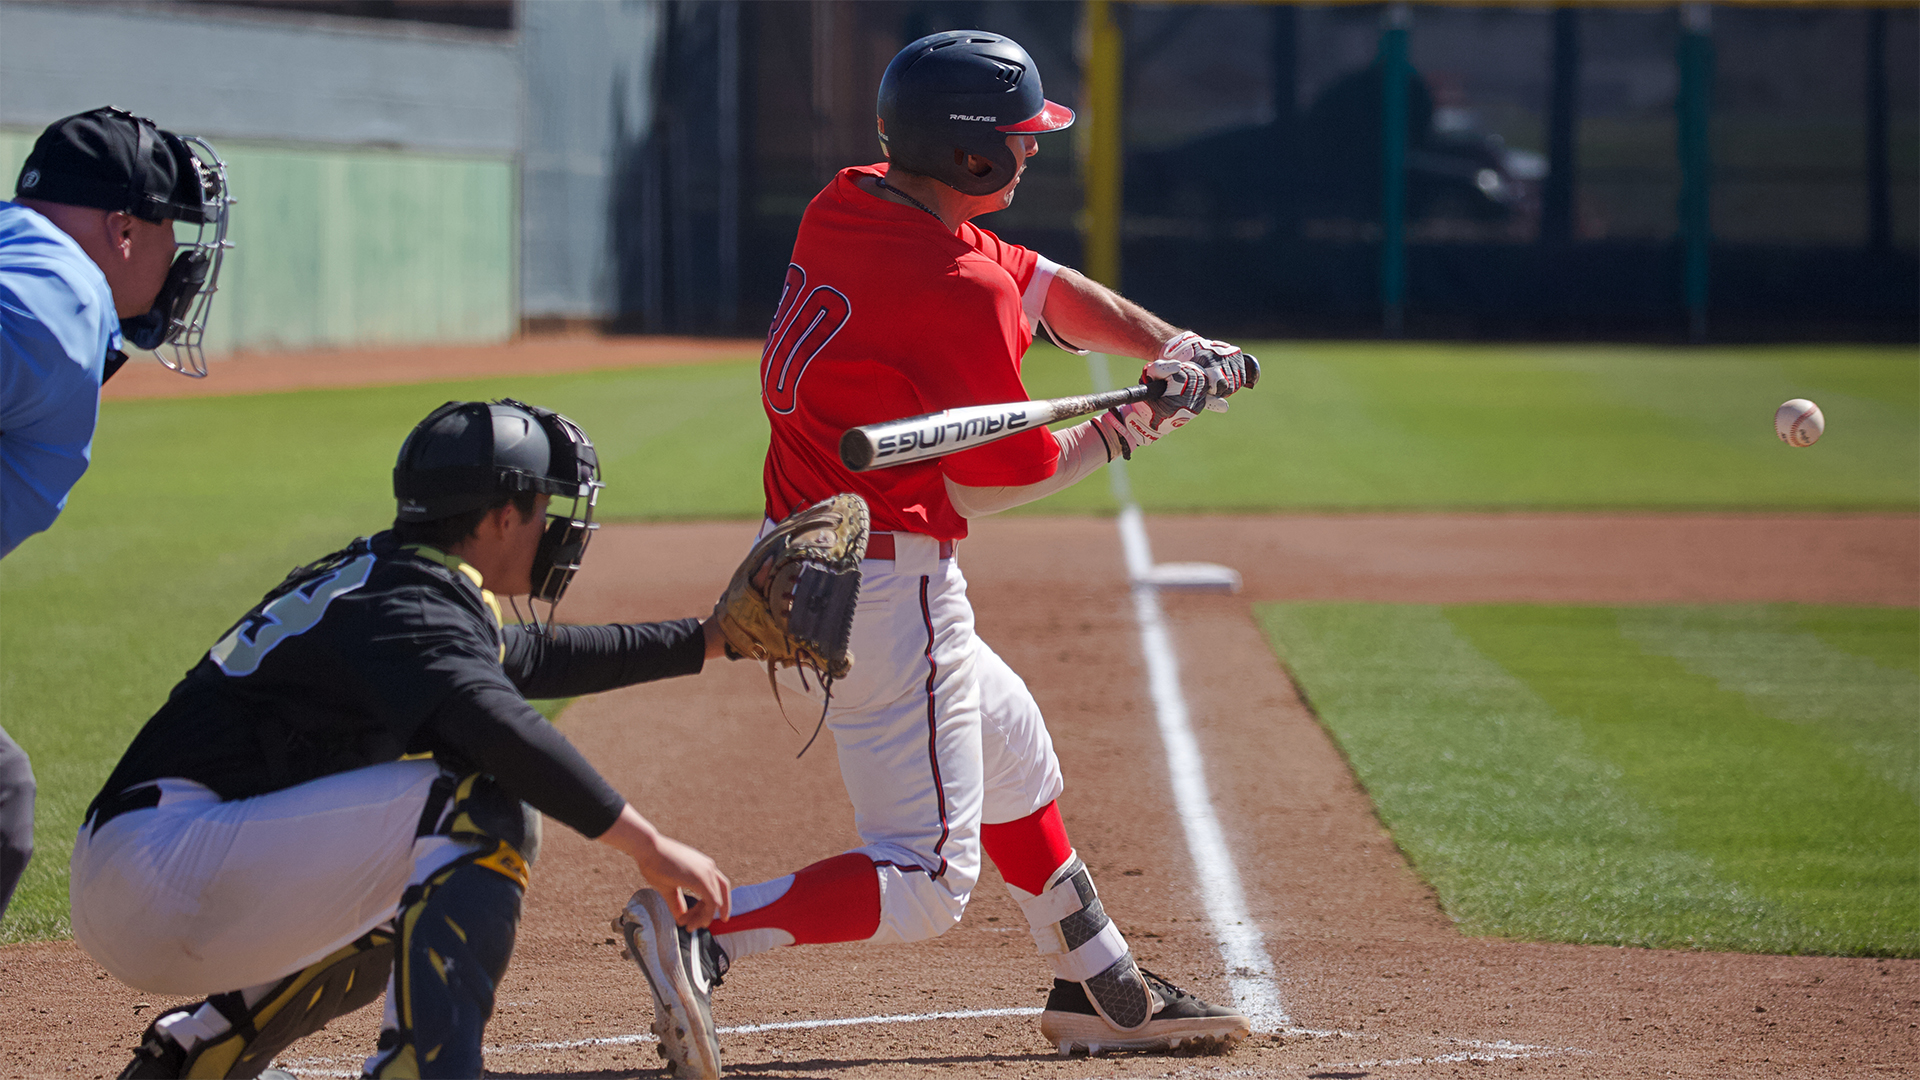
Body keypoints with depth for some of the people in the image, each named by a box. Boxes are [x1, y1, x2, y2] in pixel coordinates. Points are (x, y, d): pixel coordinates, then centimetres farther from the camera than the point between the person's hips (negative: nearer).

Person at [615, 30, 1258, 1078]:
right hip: (884, 588, -10)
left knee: (1012, 752, 28)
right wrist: (1118, 434, 3)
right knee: (928, 879, -7)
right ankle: (704, 934, -22)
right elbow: (995, 483, -12)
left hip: (796, 565, 10)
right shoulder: (962, 292, -21)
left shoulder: (846, 208, 6)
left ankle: (1101, 988, 40)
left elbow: (1048, 286, 13)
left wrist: (1170, 347, 1)